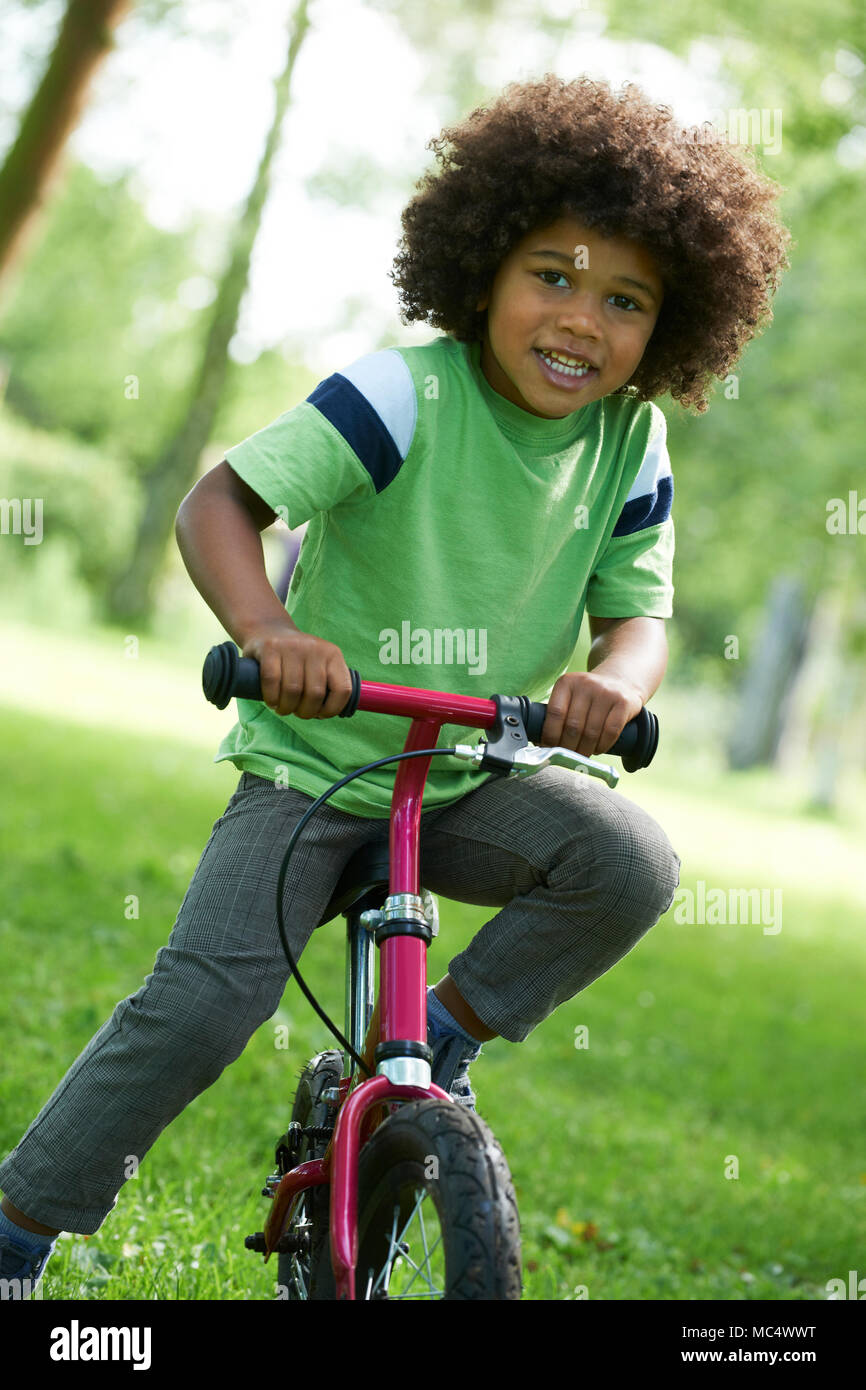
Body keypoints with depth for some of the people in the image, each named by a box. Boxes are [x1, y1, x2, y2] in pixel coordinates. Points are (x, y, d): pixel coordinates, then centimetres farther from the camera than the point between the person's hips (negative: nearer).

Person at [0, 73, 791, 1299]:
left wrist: (615, 682, -30)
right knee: (202, 1003, -18)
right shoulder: (402, 395, -20)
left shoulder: (631, 445, -5)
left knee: (632, 866, -24)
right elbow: (219, 500, -24)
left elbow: (638, 614, -4)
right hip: (317, 757, -4)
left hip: (478, 774, 4)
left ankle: (443, 1037, 0)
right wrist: (268, 627, -45)